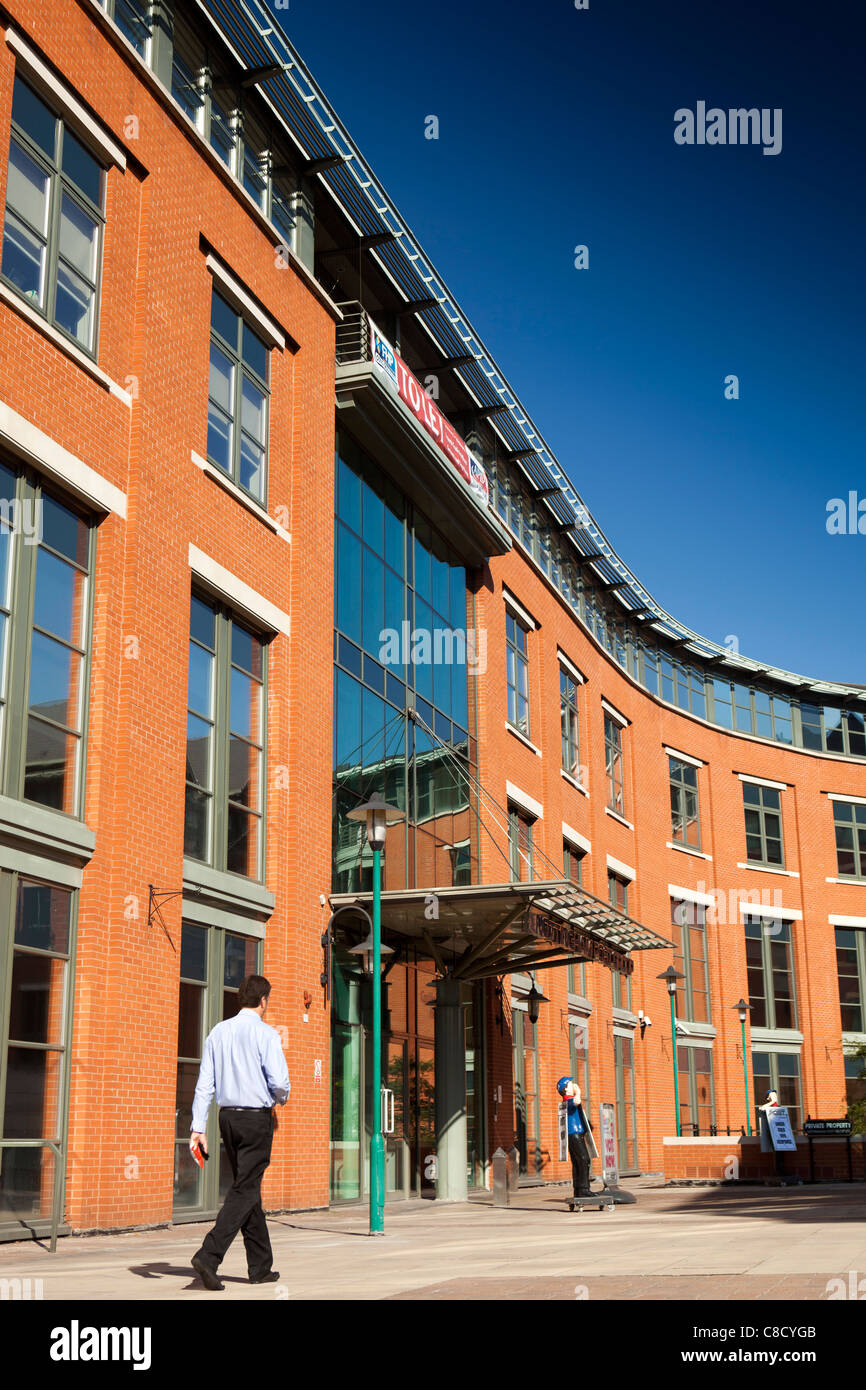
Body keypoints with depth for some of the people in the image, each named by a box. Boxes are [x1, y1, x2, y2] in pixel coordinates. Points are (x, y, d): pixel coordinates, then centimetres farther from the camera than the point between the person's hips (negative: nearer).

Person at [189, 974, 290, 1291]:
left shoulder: (218, 1032, 6)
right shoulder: (265, 1033, -10)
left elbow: (204, 1083, 4)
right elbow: (280, 1083, -16)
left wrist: (197, 1128, 4)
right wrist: (280, 1098, 8)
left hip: (228, 1117, 6)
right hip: (257, 1118, -6)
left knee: (248, 1189, 14)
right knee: (244, 1191, -4)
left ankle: (261, 1267, 20)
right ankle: (209, 1255, -17)